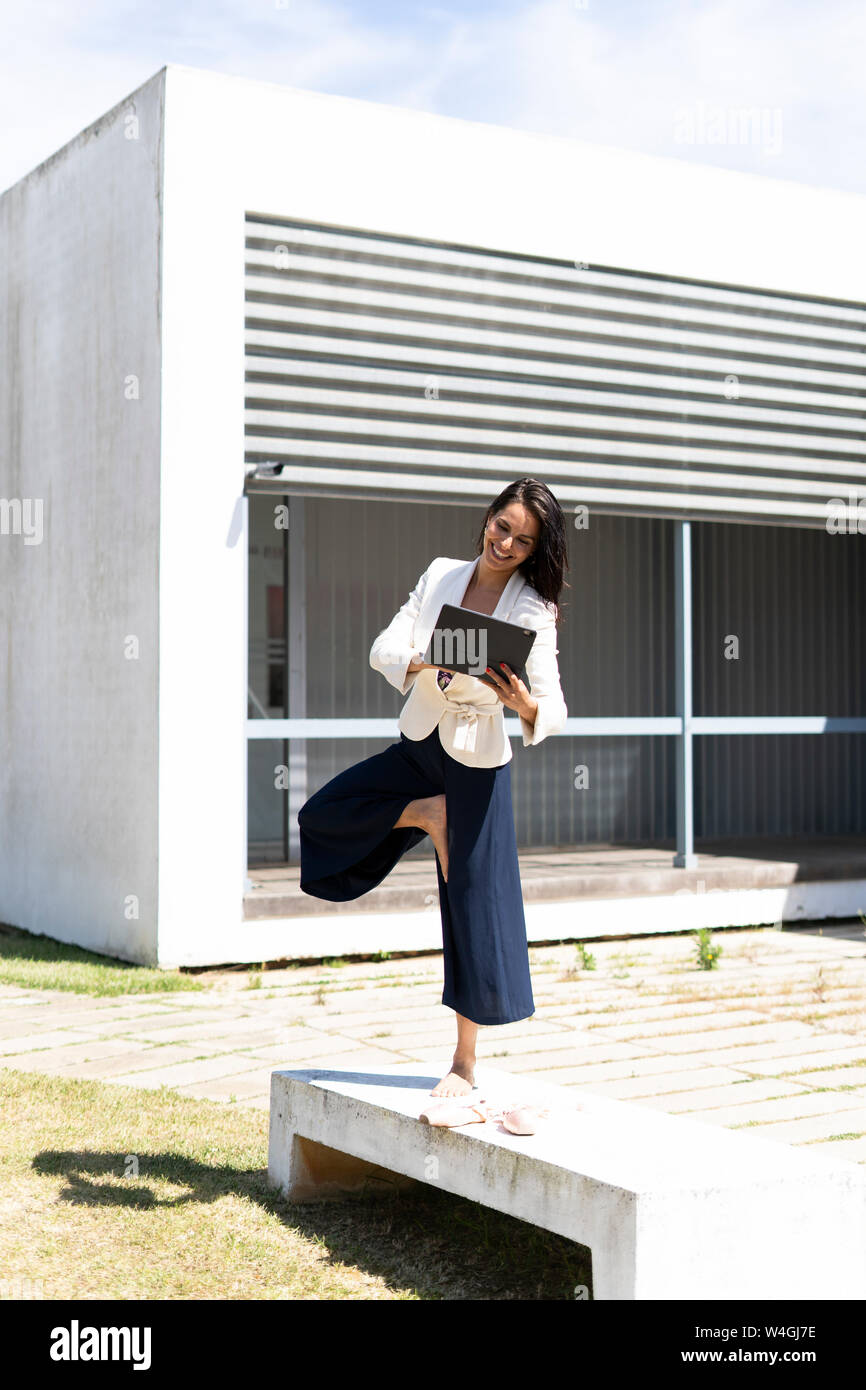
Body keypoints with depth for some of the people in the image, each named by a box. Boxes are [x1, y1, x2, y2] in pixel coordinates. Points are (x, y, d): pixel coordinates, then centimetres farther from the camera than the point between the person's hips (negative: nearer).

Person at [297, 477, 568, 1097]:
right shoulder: (442, 574, -1)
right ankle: (428, 814, 7)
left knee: (476, 906, -1)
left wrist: (524, 703, -44)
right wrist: (425, 660, -29)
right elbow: (384, 649, -7)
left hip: (478, 765, -4)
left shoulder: (532, 611, -13)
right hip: (418, 746, 5)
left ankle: (465, 1063, 11)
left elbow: (554, 710, -21)